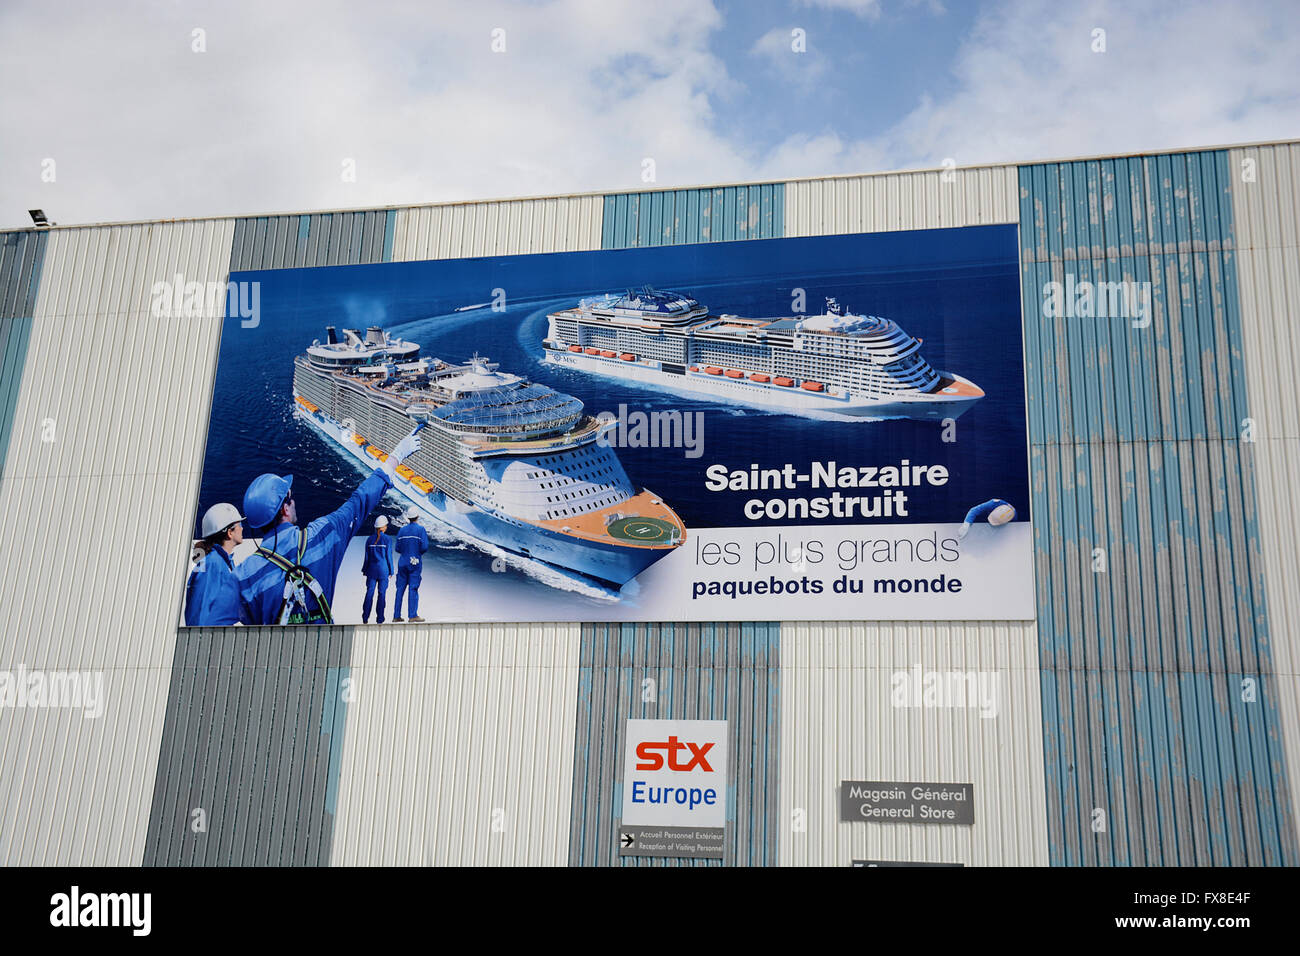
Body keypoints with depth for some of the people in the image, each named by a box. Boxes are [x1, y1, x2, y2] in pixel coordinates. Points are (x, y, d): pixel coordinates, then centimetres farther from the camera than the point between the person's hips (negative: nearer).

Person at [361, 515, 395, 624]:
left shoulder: (370, 539, 3)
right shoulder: (387, 539, -6)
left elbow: (367, 556, 6)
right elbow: (389, 556, -4)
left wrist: (364, 570, 14)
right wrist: (391, 571, 3)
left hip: (372, 569, 3)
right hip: (383, 570, -3)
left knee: (369, 593, 5)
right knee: (382, 593, 2)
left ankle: (365, 618, 1)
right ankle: (380, 619, 1)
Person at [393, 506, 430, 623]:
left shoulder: (402, 530, 7)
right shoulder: (420, 529, -6)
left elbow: (398, 548, 5)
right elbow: (424, 547, -13)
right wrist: (418, 552, 7)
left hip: (403, 562, 4)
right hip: (415, 562, -4)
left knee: (400, 588, 7)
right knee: (413, 588, -3)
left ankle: (396, 615, 8)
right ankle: (413, 616, -6)